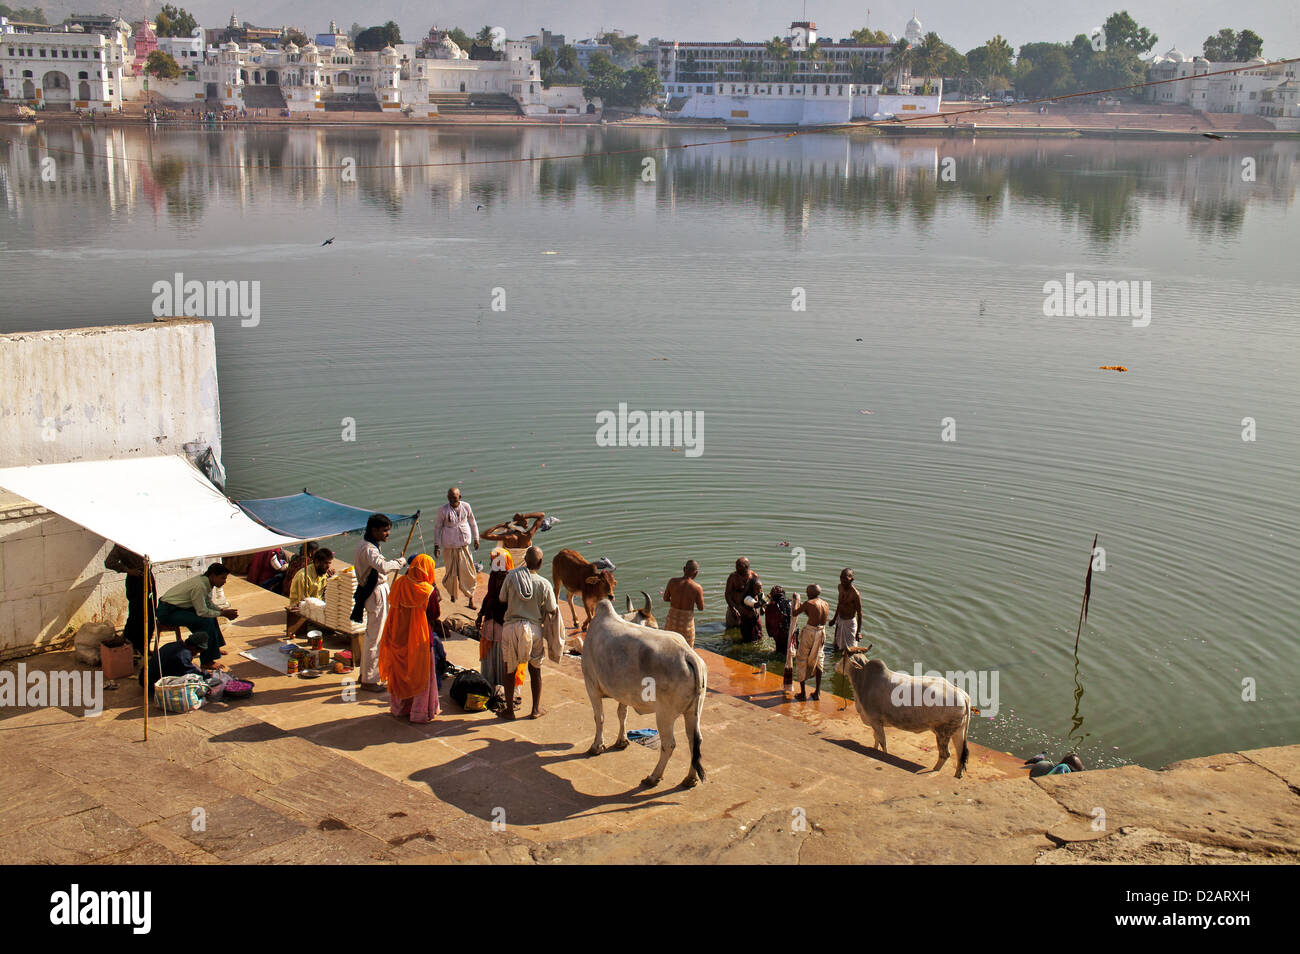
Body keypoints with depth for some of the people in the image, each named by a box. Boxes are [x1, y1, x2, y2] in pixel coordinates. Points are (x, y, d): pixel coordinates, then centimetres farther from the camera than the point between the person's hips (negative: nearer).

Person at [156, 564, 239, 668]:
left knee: (211, 615, 14)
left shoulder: (206, 581, 2)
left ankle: (215, 649, 23)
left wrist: (223, 611, -1)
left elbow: (209, 604, 14)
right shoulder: (200, 586, -26)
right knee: (207, 621, -21)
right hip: (167, 612, -10)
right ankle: (207, 661, -15)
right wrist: (223, 613, -14)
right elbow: (202, 612, -23)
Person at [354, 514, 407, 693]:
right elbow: (382, 566, -41)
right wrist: (399, 562, -25)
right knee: (375, 637, -4)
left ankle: (365, 673, 32)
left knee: (370, 635, 20)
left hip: (371, 592, 11)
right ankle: (368, 680, 3)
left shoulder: (364, 544, 9)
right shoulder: (369, 549, -24)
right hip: (377, 594, -11)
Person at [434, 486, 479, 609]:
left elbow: (472, 523, 13)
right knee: (451, 570, 4)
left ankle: (471, 597, 9)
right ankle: (452, 595, 22)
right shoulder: (443, 510, -6)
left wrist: (476, 539, 15)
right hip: (449, 545, -1)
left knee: (467, 570, 0)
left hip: (463, 543, 1)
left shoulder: (466, 507, -1)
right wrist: (436, 545, 2)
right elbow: (439, 527, 3)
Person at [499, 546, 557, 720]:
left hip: (511, 626, 0)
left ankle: (509, 709, 15)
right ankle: (536, 709, 21)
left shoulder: (511, 576, -8)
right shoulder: (544, 584, -9)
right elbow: (552, 610, -2)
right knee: (535, 670, 15)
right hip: (533, 628, 0)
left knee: (509, 669, 12)